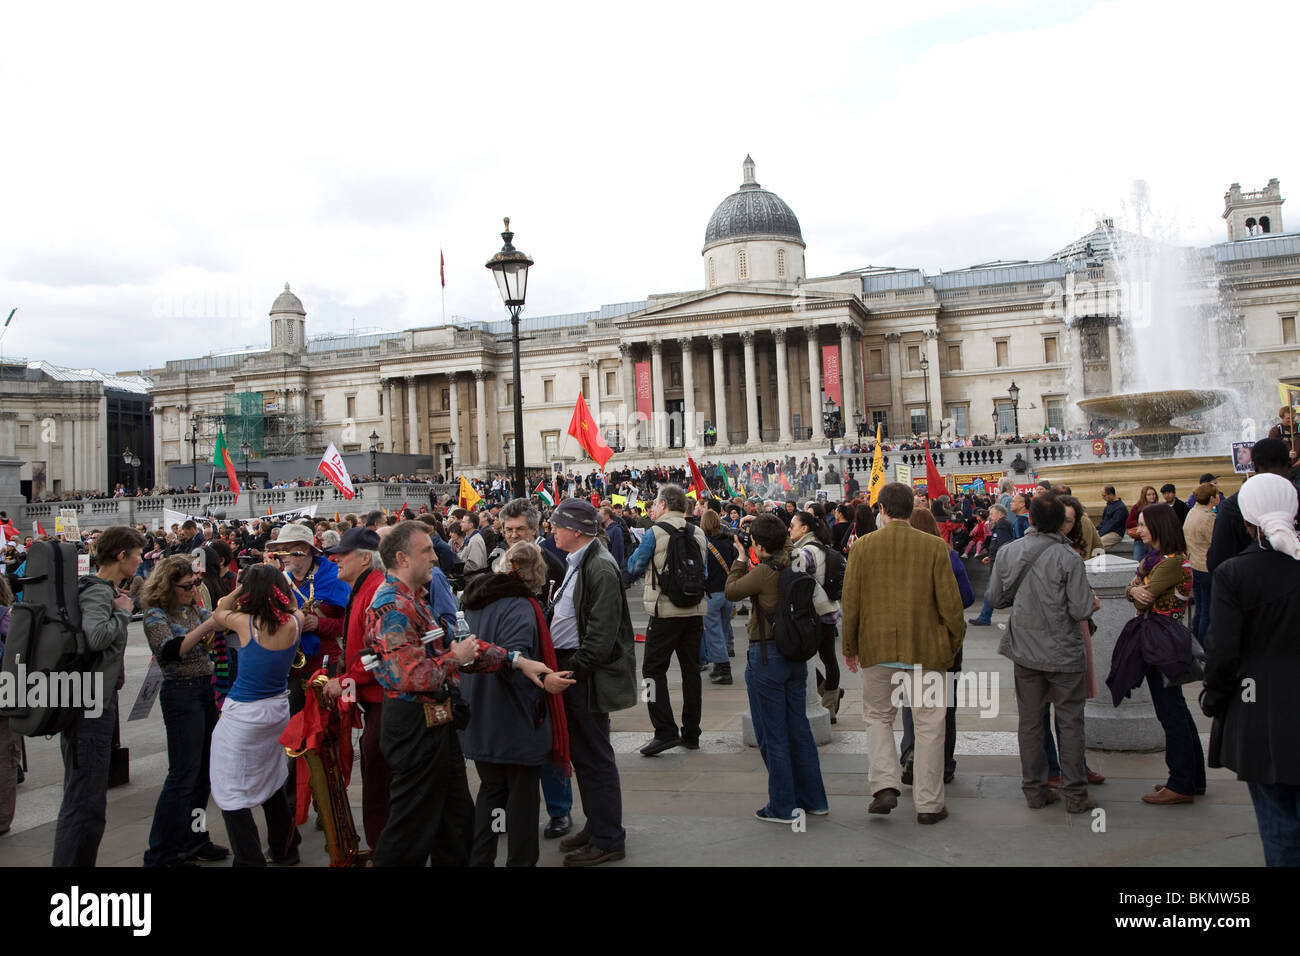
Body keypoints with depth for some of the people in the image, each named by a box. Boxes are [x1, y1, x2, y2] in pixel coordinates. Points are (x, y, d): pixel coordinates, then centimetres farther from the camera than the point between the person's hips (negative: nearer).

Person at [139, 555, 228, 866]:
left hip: (206, 691, 7)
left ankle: (193, 841, 25)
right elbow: (171, 651, -24)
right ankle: (162, 855, 2)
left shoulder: (194, 609, 11)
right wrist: (206, 627, -32)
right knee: (183, 775, -6)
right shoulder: (156, 614, -9)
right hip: (181, 694, -7)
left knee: (202, 771, 13)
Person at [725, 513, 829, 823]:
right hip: (796, 654, 7)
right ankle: (813, 799, 24)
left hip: (767, 655, -7)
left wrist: (740, 560, 6)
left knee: (772, 734, 4)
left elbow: (731, 591, -7)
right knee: (799, 728, 17)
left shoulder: (764, 572, -19)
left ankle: (782, 806, 11)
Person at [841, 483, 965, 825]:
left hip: (877, 648, 1)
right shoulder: (934, 546, -6)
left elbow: (850, 601, -1)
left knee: (878, 717, 18)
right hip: (926, 648, 0)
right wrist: (954, 642, 11)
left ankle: (885, 785, 4)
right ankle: (928, 803, 14)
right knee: (928, 724, 9)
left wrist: (850, 647, 10)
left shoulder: (862, 546, -4)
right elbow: (949, 600, -4)